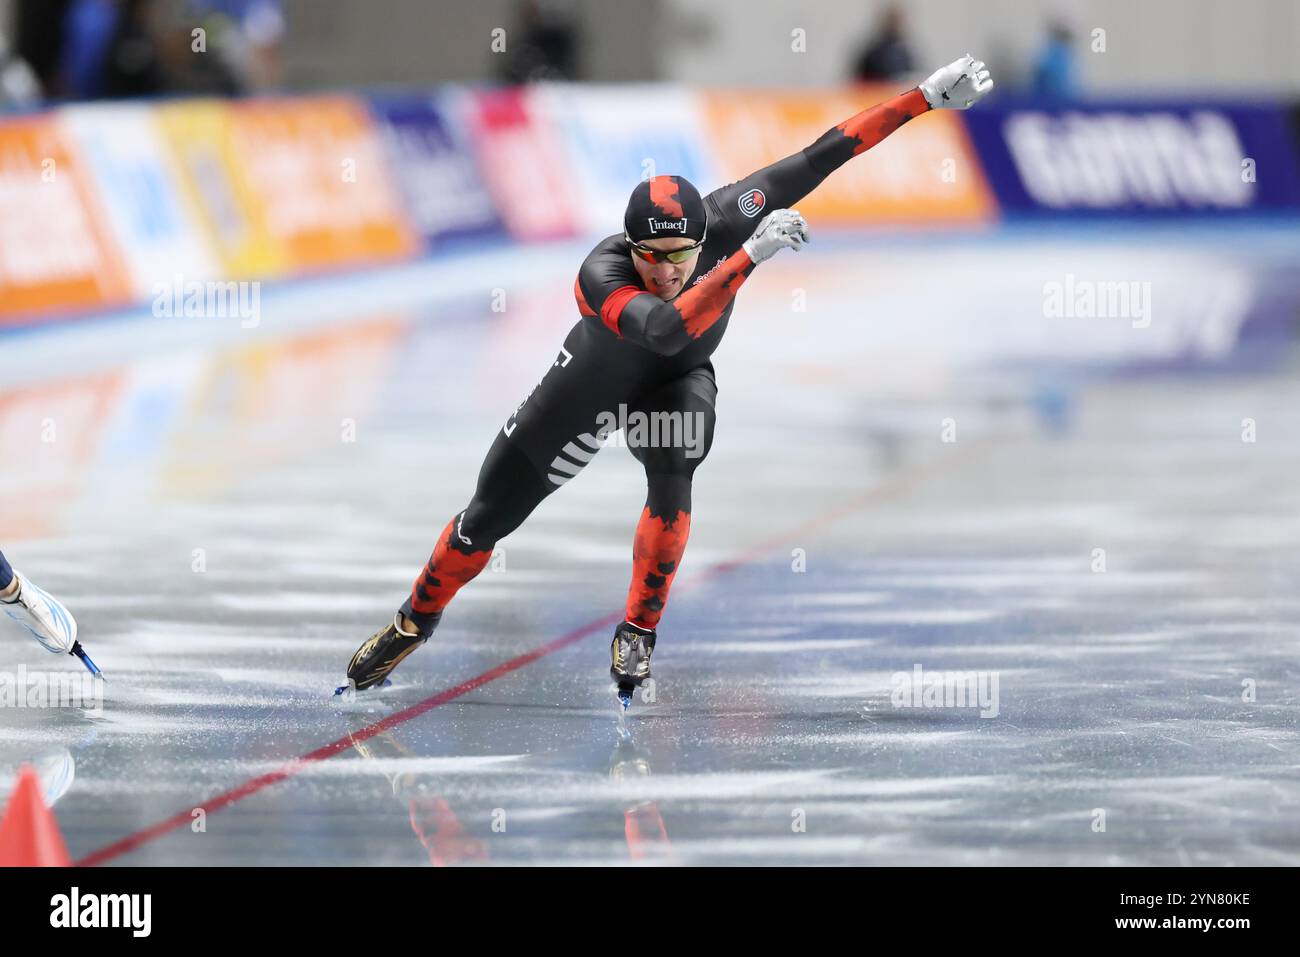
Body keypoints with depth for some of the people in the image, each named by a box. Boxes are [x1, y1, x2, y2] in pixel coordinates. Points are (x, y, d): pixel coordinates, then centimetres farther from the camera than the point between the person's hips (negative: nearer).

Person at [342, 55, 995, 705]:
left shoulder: (719, 222, -33)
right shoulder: (600, 274, -42)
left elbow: (816, 159, -32)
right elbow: (667, 328, -61)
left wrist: (925, 97, -34)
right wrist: (750, 255, -65)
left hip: (677, 383, 2)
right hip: (592, 385, -2)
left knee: (672, 471, -32)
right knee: (487, 519, 8)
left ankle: (639, 634, -16)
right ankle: (415, 622, 36)